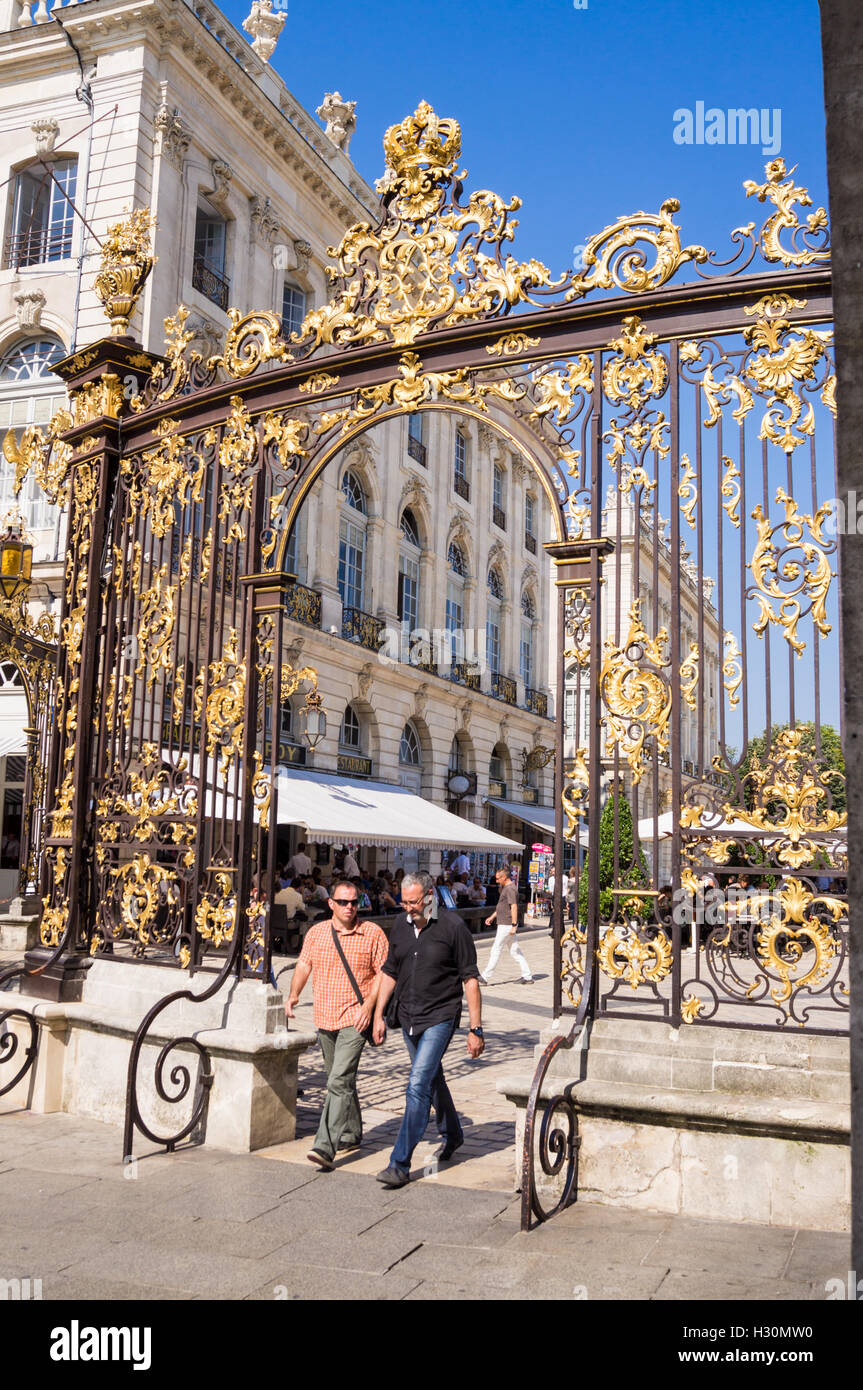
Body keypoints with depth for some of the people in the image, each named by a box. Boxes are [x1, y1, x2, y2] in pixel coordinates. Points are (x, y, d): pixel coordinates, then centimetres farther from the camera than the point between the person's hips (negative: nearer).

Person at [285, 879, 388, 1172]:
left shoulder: (373, 933, -5)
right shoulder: (316, 932, 7)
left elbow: (383, 972, -4)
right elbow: (304, 964, 9)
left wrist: (369, 1004, -15)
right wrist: (293, 994, -6)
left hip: (355, 1019, -5)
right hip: (325, 1018, 5)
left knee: (339, 1081, -15)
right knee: (340, 1081, 18)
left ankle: (325, 1147, -17)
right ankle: (351, 1135, 34)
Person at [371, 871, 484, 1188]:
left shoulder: (453, 926, -13)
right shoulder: (400, 924, 3)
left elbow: (470, 979, -10)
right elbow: (390, 972, 13)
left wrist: (475, 1029, -11)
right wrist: (378, 1015, 8)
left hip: (440, 1017, -6)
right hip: (408, 1017, 6)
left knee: (419, 1085, -13)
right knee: (432, 1079, 21)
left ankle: (400, 1164, -9)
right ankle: (452, 1135, 43)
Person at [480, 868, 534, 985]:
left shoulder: (510, 889, -16)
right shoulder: (505, 888, 17)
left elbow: (514, 907, -22)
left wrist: (514, 925, -25)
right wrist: (492, 917, 25)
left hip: (507, 925, -10)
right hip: (504, 924, 10)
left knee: (496, 950, -5)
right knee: (515, 950, 10)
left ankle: (485, 977, 0)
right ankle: (527, 976, 11)